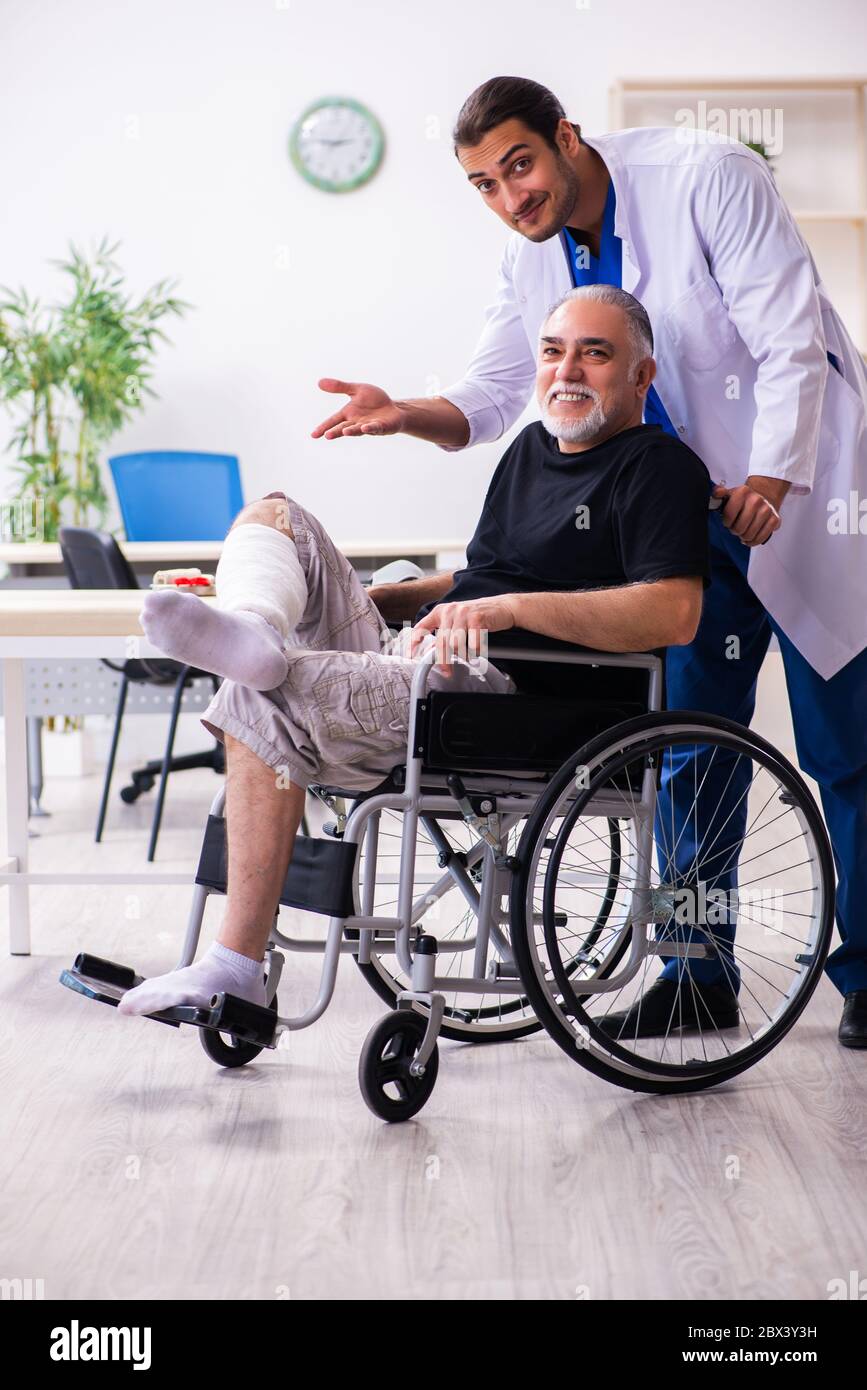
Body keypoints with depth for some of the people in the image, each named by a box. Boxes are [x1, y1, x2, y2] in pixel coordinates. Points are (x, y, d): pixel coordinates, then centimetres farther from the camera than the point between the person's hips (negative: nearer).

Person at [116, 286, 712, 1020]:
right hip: (414, 658, 10)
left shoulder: (660, 467, -6)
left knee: (260, 702, -26)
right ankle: (254, 630, -32)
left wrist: (509, 609, -28)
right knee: (273, 515, -1)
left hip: (499, 691, -10)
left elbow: (675, 614, -23)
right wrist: (370, 599, 20)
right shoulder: (533, 447, 24)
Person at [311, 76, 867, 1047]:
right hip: (692, 515, 6)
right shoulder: (531, 258, 3)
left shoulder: (706, 175, -16)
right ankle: (698, 969, 19)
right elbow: (489, 397, 3)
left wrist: (773, 477, -28)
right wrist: (403, 413, -17)